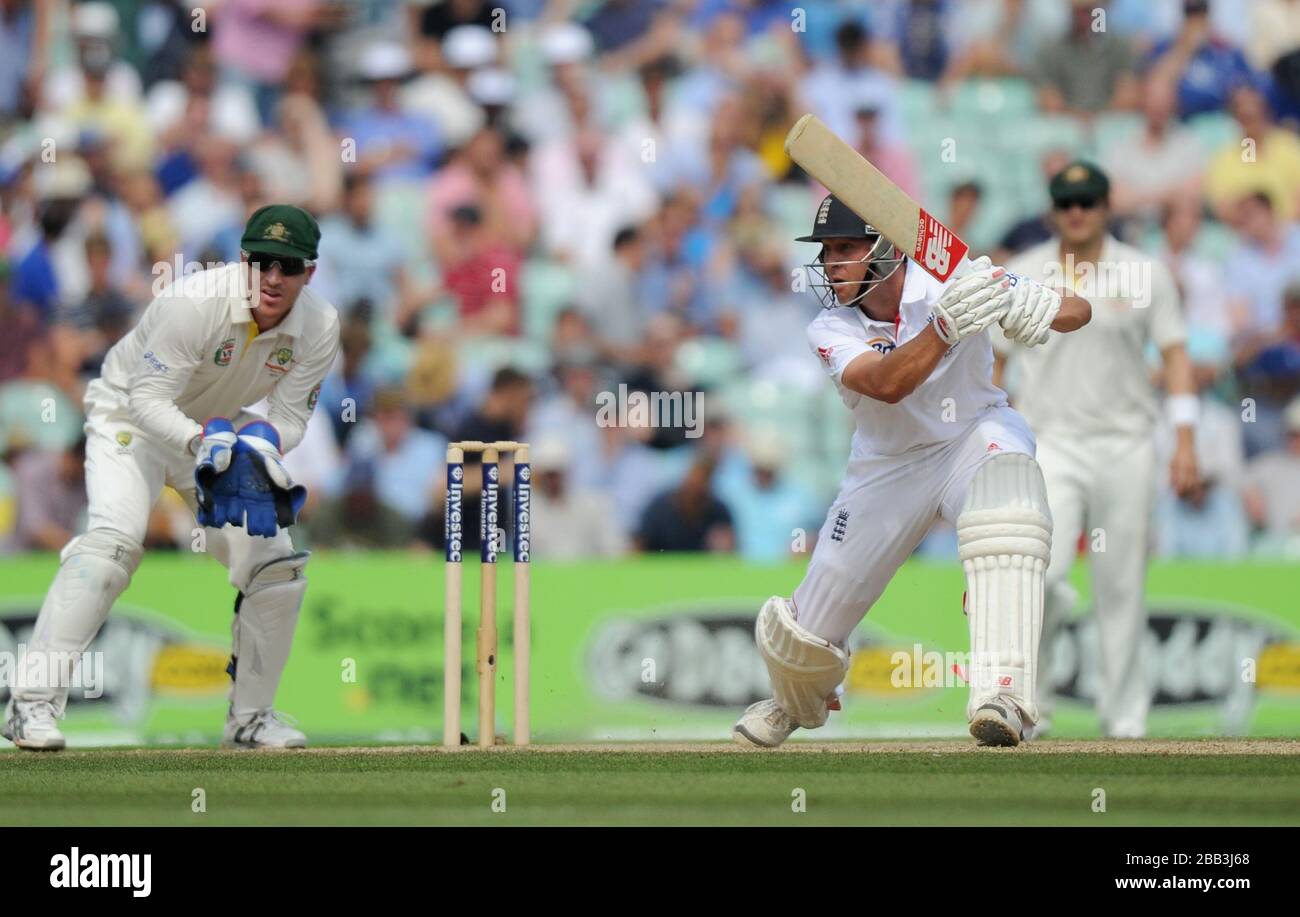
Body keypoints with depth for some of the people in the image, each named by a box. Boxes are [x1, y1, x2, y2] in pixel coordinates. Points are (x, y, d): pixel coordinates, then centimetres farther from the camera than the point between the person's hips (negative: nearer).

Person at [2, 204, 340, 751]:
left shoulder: (318, 326, -17)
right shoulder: (195, 302, -32)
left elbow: (290, 417, -12)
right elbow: (148, 399, -29)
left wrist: (262, 441, -35)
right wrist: (202, 442, -46)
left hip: (220, 426, 6)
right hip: (131, 417, -6)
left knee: (276, 560, -3)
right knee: (114, 539, -28)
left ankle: (250, 716, 15)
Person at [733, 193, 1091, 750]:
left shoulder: (953, 283, -20)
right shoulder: (831, 331, -16)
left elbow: (1080, 311, -24)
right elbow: (887, 384, -37)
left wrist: (1038, 308, -48)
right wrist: (946, 327, -54)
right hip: (889, 467, 2)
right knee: (808, 628, 2)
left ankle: (1003, 696, -44)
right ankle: (797, 703, 43)